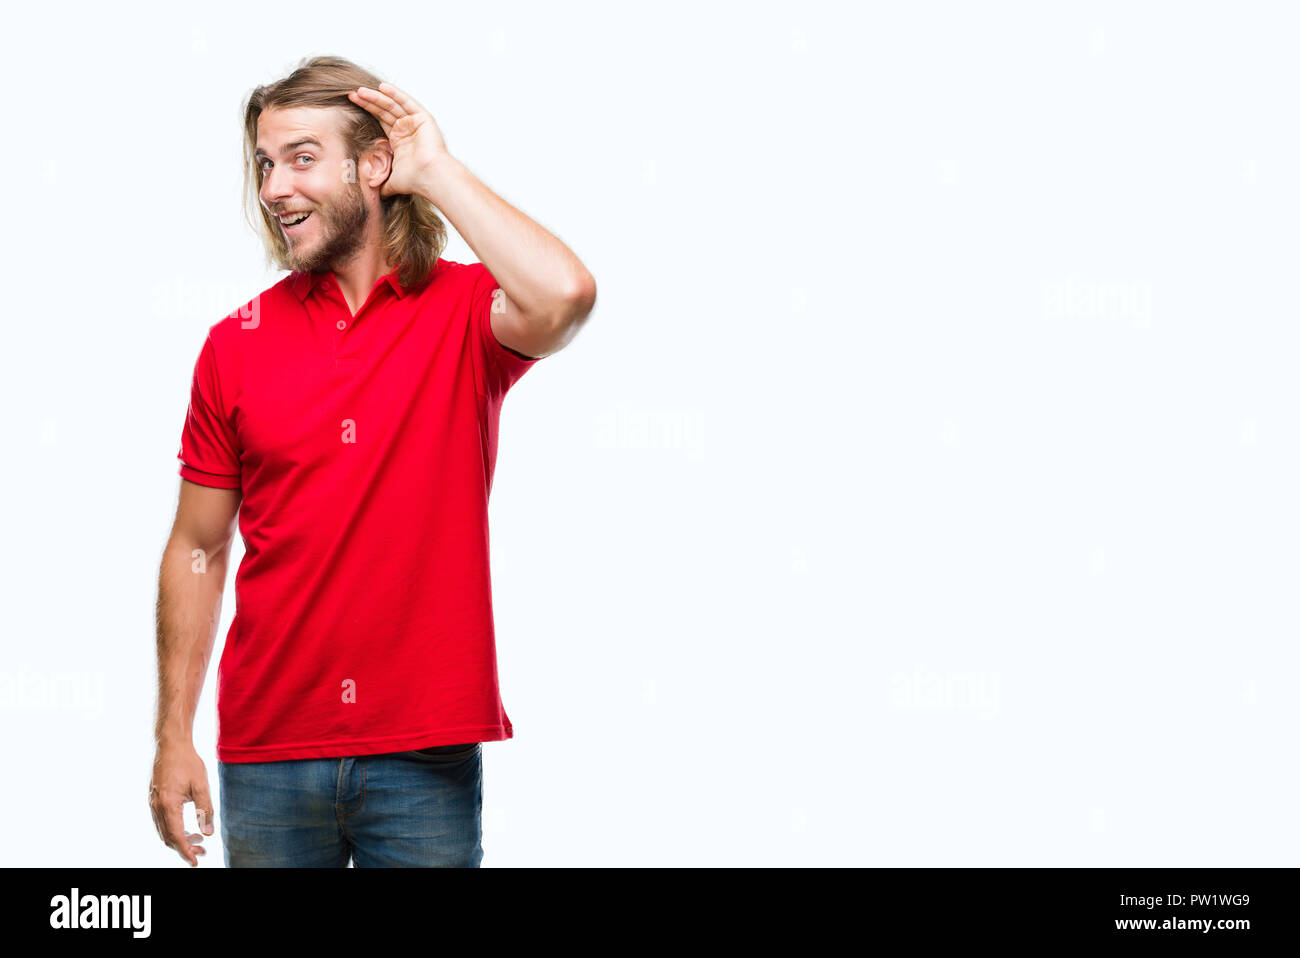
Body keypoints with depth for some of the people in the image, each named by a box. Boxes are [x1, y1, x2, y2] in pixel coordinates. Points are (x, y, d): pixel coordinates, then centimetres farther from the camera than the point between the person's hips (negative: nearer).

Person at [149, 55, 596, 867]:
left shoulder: (463, 311, -3)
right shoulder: (236, 345, 3)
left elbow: (563, 296, -27)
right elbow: (198, 551, 8)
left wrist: (438, 171, -14)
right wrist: (173, 738, 4)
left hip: (427, 751, -2)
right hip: (269, 752, 2)